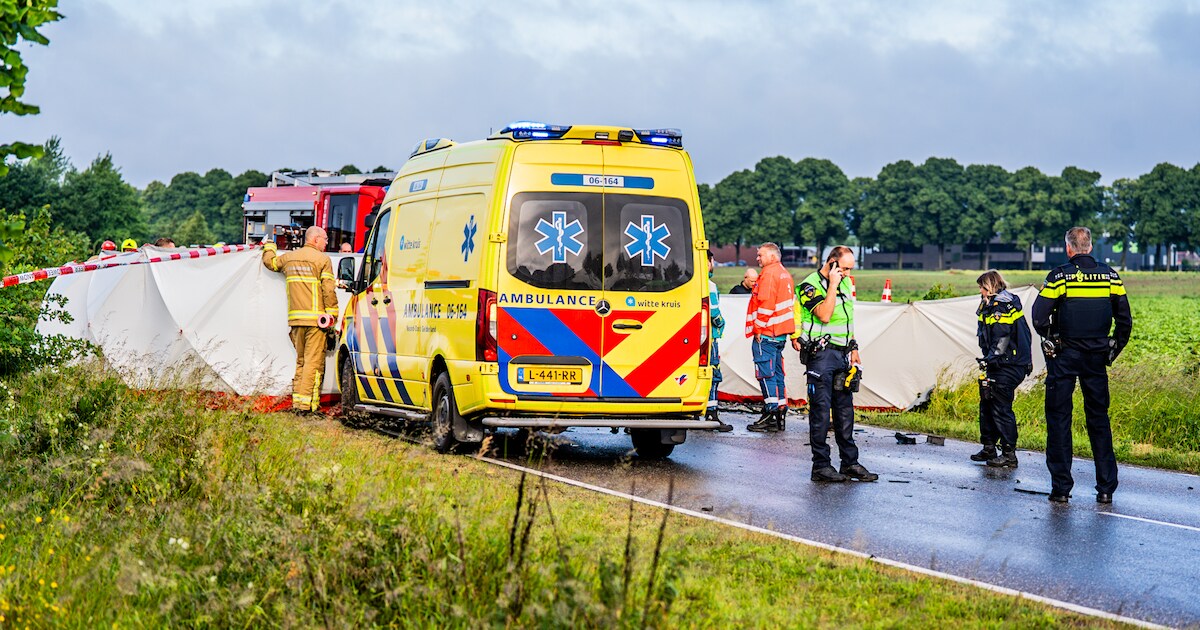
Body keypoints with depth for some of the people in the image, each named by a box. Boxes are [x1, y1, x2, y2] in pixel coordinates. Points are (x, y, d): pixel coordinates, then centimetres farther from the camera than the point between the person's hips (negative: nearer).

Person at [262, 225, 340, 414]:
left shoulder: (289, 258, 13)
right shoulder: (322, 259, -5)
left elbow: (270, 262, 33)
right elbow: (328, 290, -9)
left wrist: (269, 247, 52)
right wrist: (332, 314, -4)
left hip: (296, 318, 6)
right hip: (315, 317, -6)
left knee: (301, 360, 16)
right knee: (314, 361, -6)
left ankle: (297, 398, 12)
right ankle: (307, 402, -12)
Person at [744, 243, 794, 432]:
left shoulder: (769, 273, -12)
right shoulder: (784, 273, 18)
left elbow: (765, 304, -20)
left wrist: (759, 329, -15)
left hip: (766, 333, -10)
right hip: (781, 333, 10)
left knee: (766, 374, -8)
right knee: (776, 373, 12)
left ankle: (771, 415, -10)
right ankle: (780, 413, 13)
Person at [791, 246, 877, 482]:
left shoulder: (846, 283, 14)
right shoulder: (810, 285, -10)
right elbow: (824, 315, -23)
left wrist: (853, 348, 17)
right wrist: (832, 285, -18)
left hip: (842, 355, 7)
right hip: (821, 355, -7)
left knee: (845, 411, 10)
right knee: (821, 411, -5)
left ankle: (850, 462, 15)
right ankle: (821, 466, 0)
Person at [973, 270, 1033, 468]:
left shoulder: (1002, 306, -16)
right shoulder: (993, 305, 16)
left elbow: (1002, 339, -22)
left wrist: (989, 359, -21)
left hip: (1008, 367, -11)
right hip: (999, 365, 11)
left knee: (1001, 408, -8)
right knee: (987, 404, 15)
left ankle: (1009, 455, -3)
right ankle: (989, 448, 24)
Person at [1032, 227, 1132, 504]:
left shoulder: (1060, 275, -9)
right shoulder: (1110, 276, 3)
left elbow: (1039, 317, -11)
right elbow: (1125, 319, 6)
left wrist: (1049, 339, 8)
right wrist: (1114, 350, 17)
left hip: (1063, 357, -3)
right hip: (1097, 357, 3)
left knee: (1059, 419, 3)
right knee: (1099, 419, 11)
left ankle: (1061, 487, 1)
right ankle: (1106, 488, 9)